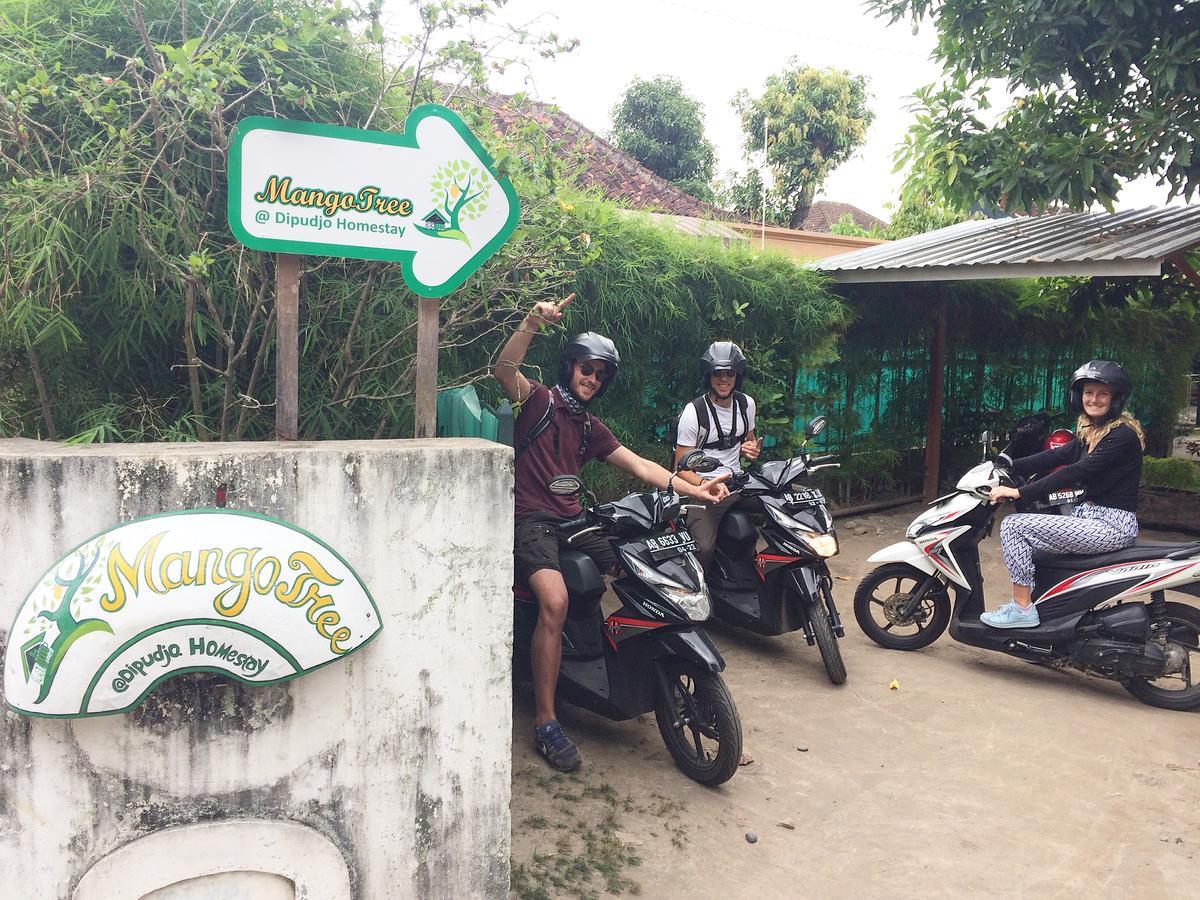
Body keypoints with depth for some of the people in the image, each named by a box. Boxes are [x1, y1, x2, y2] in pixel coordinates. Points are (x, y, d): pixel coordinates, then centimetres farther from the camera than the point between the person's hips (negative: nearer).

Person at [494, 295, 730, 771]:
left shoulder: (591, 428, 22)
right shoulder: (539, 399, 3)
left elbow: (640, 466, 15)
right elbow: (504, 369, -18)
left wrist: (694, 488, 2)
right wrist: (532, 324, -34)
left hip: (574, 519, 7)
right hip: (530, 519, -7)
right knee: (555, 600, -30)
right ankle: (545, 722, -20)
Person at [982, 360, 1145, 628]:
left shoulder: (1123, 435, -16)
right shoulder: (1089, 433, 13)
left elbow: (1075, 472, -23)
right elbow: (1056, 456, 7)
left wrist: (1020, 493, -26)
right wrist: (1009, 466, -4)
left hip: (1112, 525, -9)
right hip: (1089, 515, 9)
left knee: (1014, 526, -16)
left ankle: (1023, 609, -9)